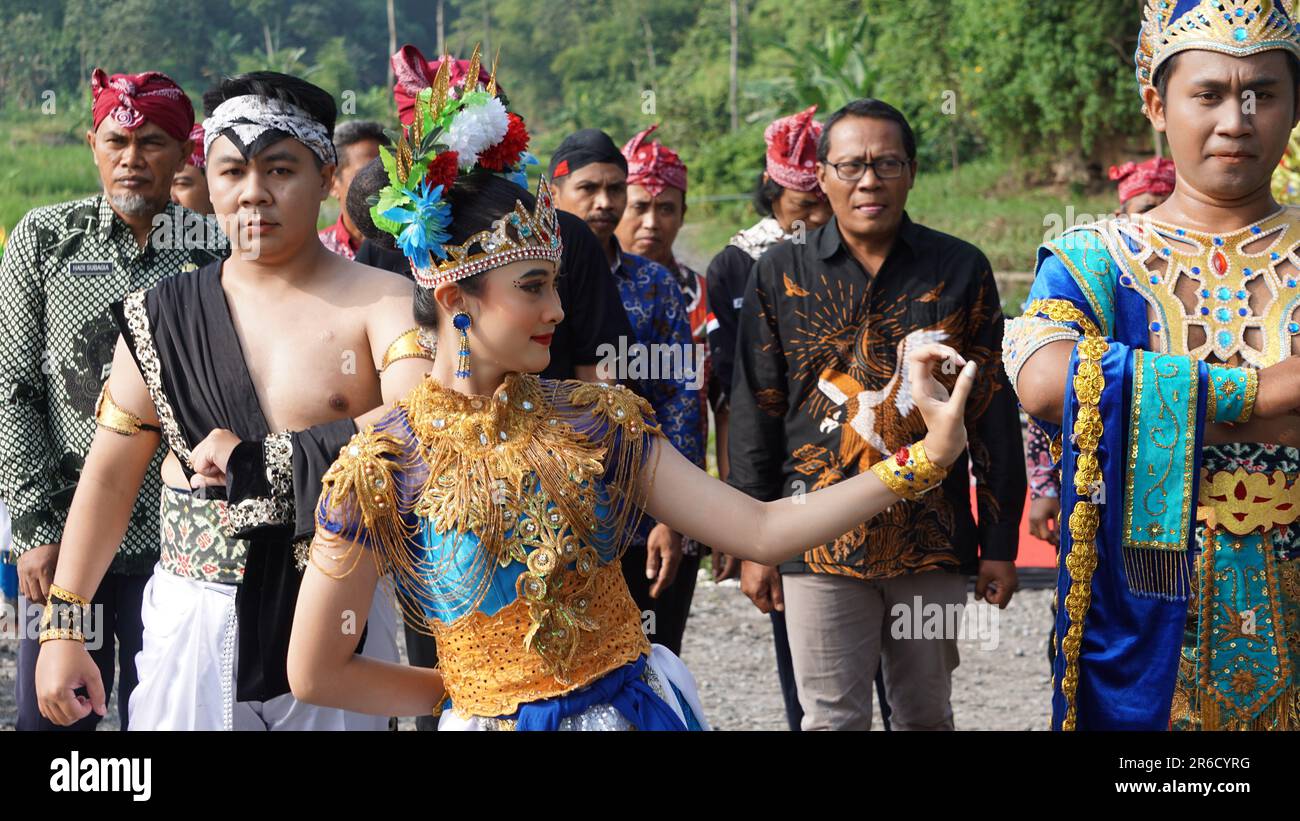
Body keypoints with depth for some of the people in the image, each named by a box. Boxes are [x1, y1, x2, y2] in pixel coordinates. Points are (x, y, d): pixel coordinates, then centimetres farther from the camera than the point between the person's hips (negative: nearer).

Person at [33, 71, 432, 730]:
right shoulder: (162, 318, 5)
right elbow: (110, 477, 9)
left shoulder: (380, 301, -7)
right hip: (194, 620, 2)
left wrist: (260, 457, -19)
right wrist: (63, 625, 5)